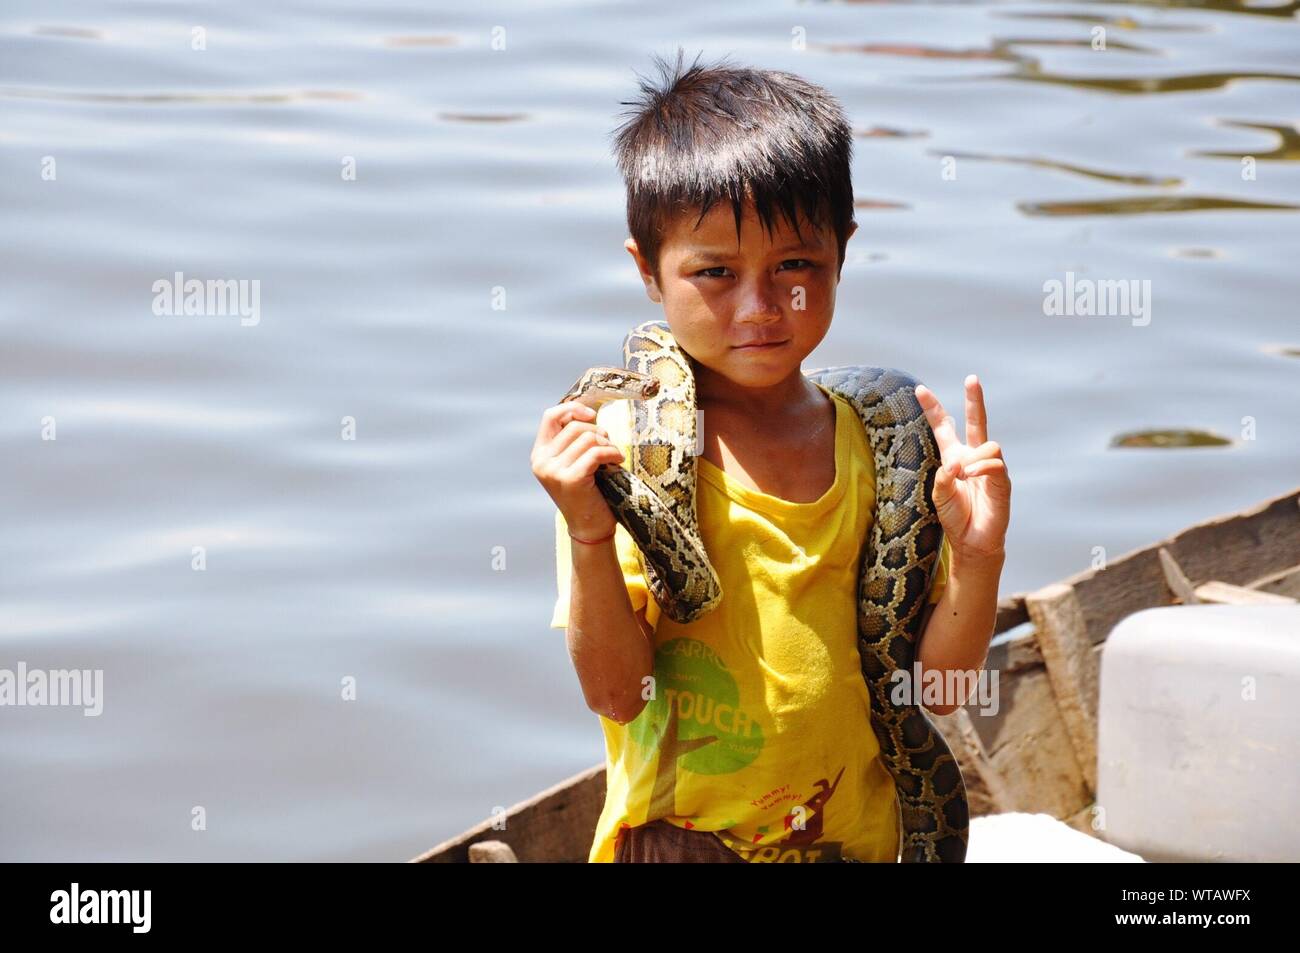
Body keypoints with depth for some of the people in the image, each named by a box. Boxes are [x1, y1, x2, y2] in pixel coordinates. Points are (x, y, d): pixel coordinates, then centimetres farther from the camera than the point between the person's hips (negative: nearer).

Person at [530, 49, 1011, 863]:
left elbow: (934, 688, 1)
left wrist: (976, 560, -14)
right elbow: (616, 694, -15)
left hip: (857, 836, 3)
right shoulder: (625, 446, -12)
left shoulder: (882, 447, -2)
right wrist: (589, 538, -27)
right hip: (675, 840, -3)